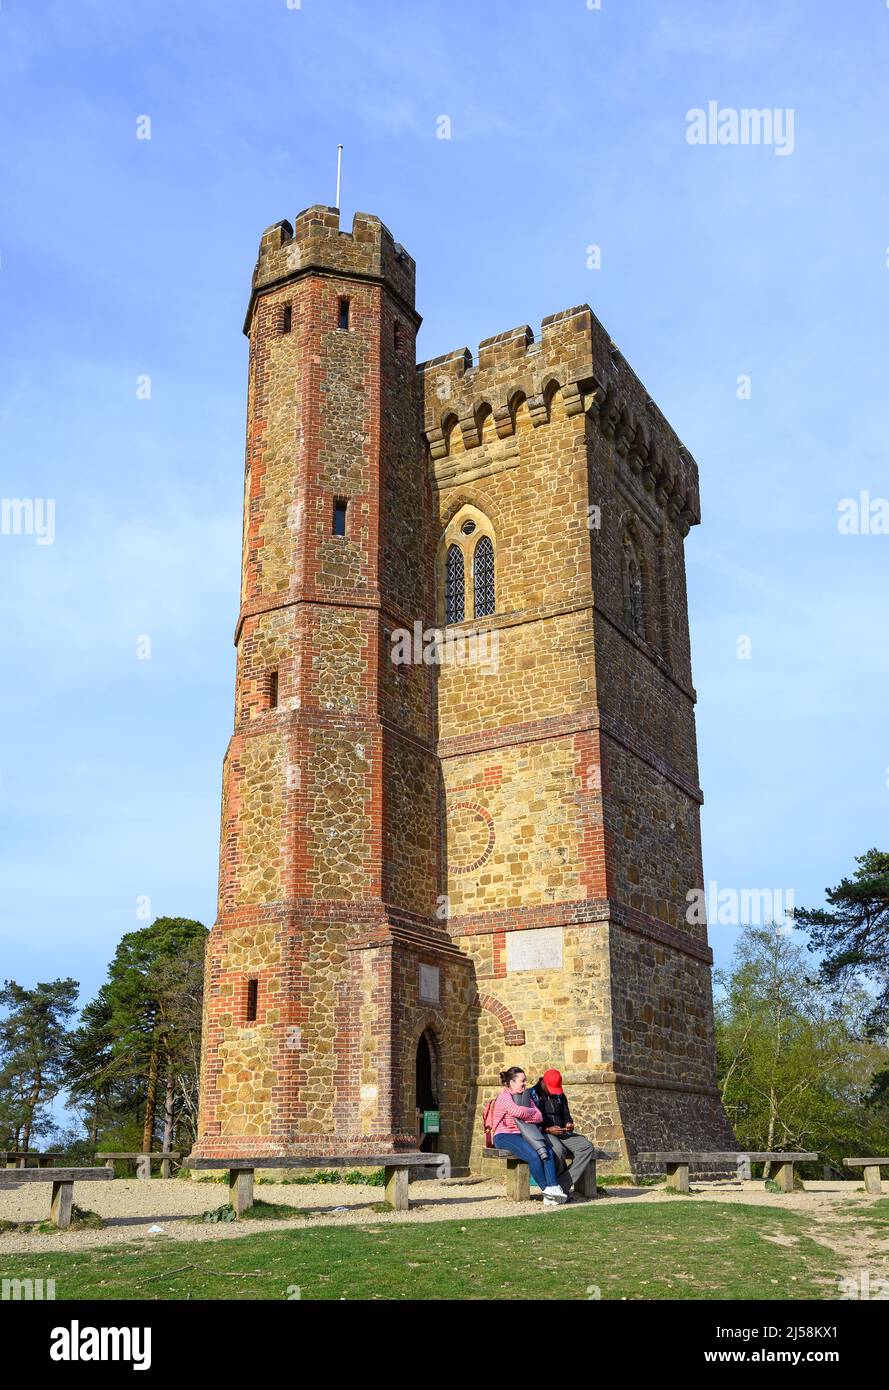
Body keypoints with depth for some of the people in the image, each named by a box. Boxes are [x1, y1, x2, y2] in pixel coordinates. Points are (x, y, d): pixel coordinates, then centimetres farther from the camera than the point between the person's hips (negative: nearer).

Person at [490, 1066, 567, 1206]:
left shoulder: (525, 1097, 19)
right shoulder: (503, 1097, -5)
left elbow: (539, 1117, 7)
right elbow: (518, 1111, -24)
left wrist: (524, 1115, -10)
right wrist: (532, 1111, -4)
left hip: (521, 1135, 7)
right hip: (504, 1136, -7)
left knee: (548, 1151, -20)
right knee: (533, 1155, -31)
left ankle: (553, 1188, -31)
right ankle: (546, 1189, -21)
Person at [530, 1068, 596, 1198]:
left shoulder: (560, 1096, 20)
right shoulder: (531, 1095, 0)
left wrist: (569, 1124, 1)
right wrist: (547, 1129, -17)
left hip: (562, 1134, 6)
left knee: (587, 1147, -20)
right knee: (558, 1150, -38)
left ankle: (562, 1186, -26)